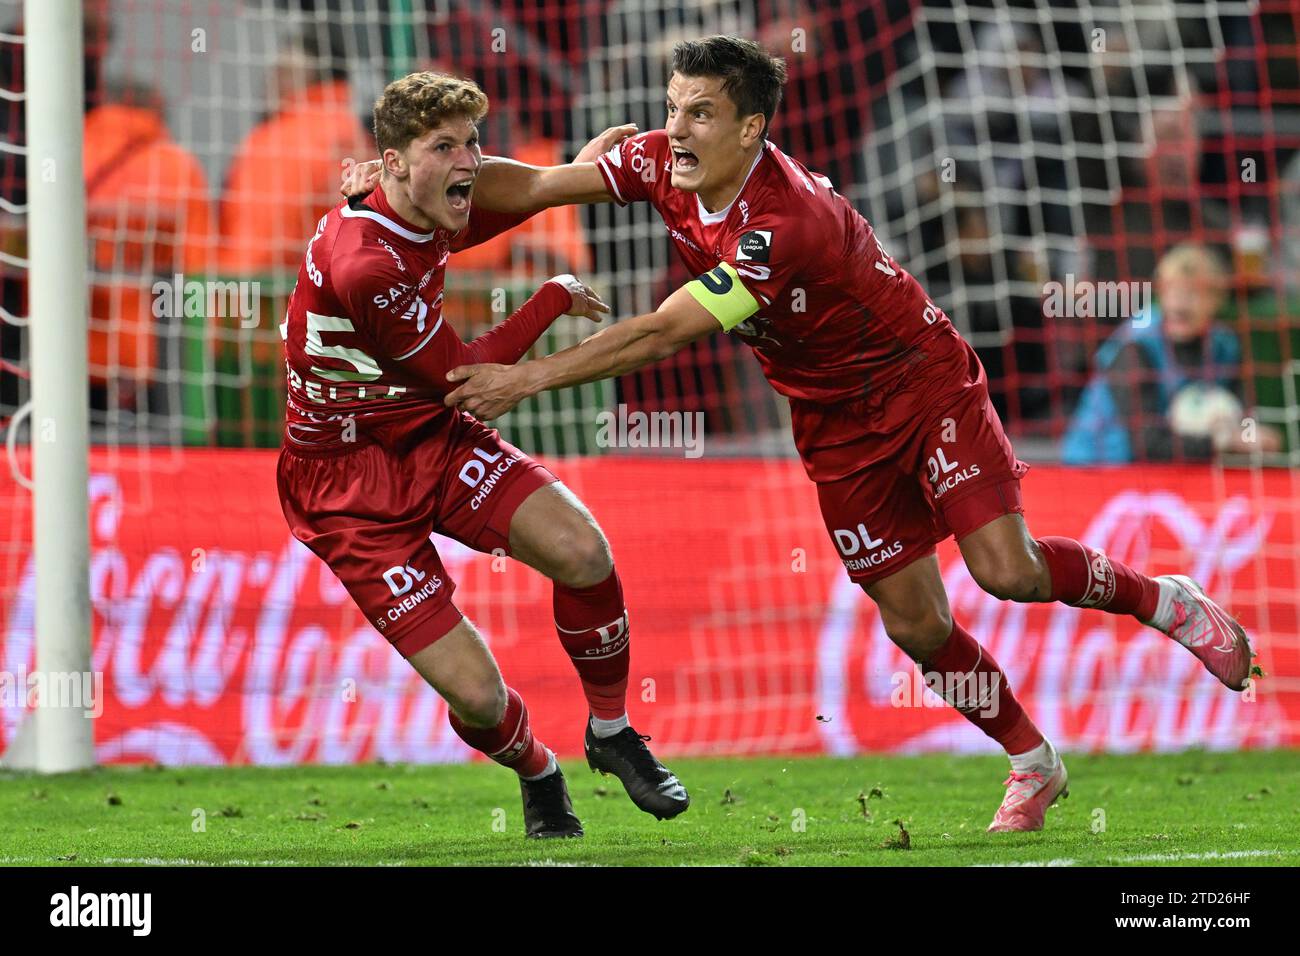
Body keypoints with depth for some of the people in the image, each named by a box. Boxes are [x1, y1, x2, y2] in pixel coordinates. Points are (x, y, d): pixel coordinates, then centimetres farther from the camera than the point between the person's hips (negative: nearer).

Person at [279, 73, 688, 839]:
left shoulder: (424, 221, -3)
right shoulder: (363, 266, -30)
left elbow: (476, 217, 27)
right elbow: (462, 374, -17)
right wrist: (555, 300, -8)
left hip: (432, 439, 7)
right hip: (350, 482, -7)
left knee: (583, 551, -17)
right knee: (478, 696, -13)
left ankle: (612, 732, 7)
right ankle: (537, 774, 22)